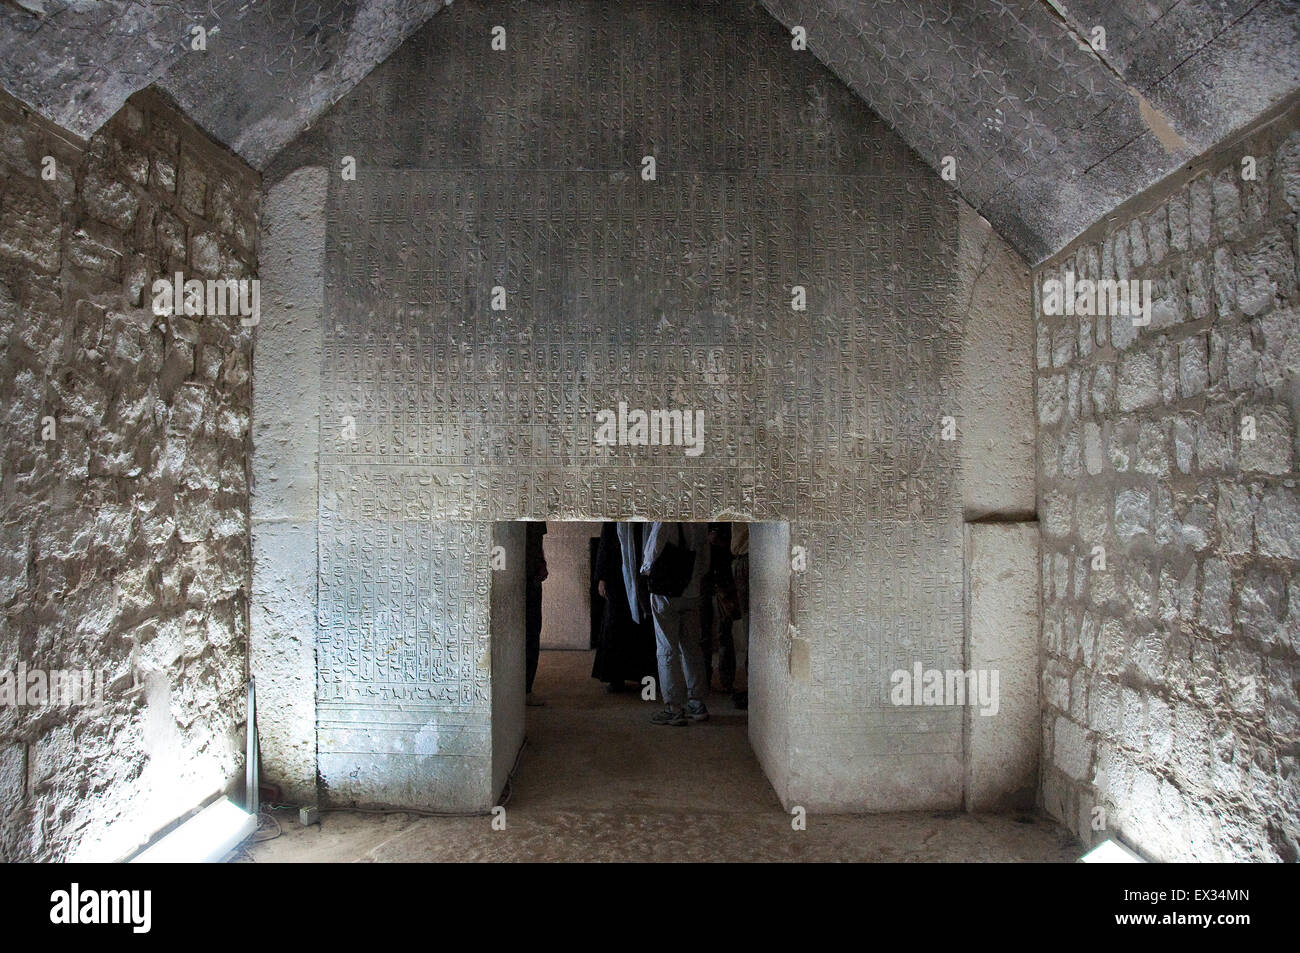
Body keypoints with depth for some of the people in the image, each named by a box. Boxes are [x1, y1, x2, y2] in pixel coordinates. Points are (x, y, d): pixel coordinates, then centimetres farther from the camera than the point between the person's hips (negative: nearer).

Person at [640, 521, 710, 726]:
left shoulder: (662, 523, -15)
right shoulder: (697, 523, 3)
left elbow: (651, 558, -13)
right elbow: (704, 558, 7)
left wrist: (644, 570, 9)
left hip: (666, 594, -6)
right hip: (692, 594, 6)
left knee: (667, 651, 1)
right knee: (691, 648, 13)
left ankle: (675, 709, 2)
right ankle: (697, 704, 18)